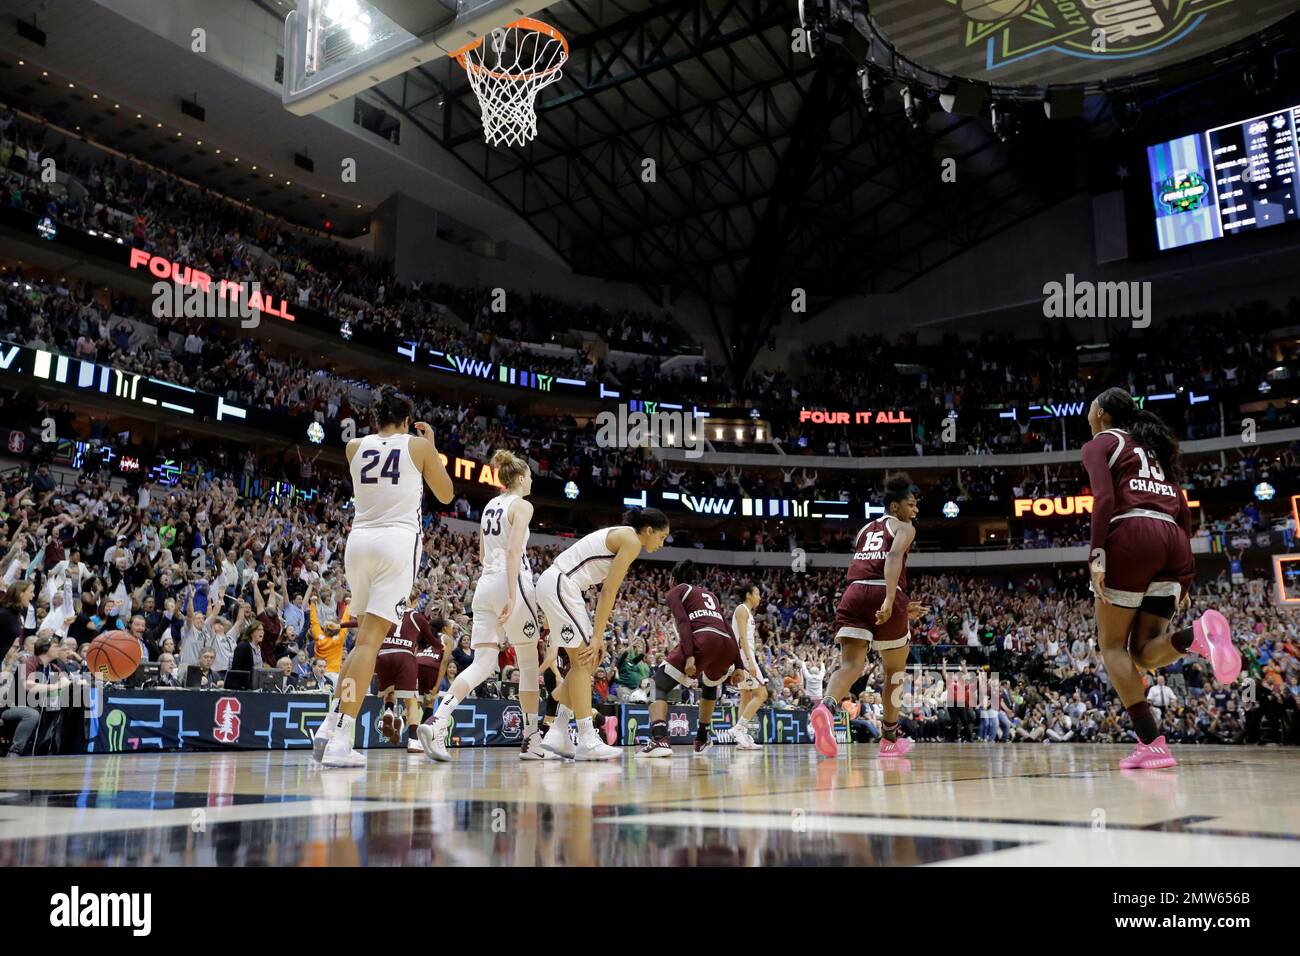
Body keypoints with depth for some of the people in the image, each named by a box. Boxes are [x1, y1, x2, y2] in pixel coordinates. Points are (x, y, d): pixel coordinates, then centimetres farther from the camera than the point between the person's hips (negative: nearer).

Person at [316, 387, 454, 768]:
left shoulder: (355, 446, 11)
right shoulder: (418, 445, 3)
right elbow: (446, 495, 14)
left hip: (359, 540, 4)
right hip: (398, 540, -4)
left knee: (366, 636, 19)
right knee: (370, 638, -10)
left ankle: (330, 725, 15)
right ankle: (340, 742, -15)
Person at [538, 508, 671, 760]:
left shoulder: (620, 536, 19)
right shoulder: (631, 540, -9)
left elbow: (606, 593, 17)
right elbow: (609, 592, -13)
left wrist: (598, 636, 13)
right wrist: (597, 636, -11)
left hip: (556, 585, 10)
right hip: (560, 585, -10)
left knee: (587, 661, 11)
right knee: (583, 661, -7)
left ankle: (558, 734, 12)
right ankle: (587, 741, -4)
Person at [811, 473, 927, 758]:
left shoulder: (865, 530, 31)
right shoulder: (904, 527, 11)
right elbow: (894, 556, -11)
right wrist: (891, 600, -24)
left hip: (853, 594, 4)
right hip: (883, 595, -4)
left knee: (850, 665, -10)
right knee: (895, 670, 16)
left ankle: (826, 707, -42)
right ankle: (890, 739, 27)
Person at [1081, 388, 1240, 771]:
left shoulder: (1100, 443, 11)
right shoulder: (1155, 447, 30)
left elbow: (1104, 499, -8)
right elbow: (1182, 511, 22)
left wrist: (1096, 554, -16)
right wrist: (1185, 573, 21)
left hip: (1131, 536, -6)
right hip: (1173, 540, 6)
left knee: (1113, 646, 3)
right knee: (1144, 651, 7)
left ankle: (1152, 744, -10)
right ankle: (1196, 634, -26)